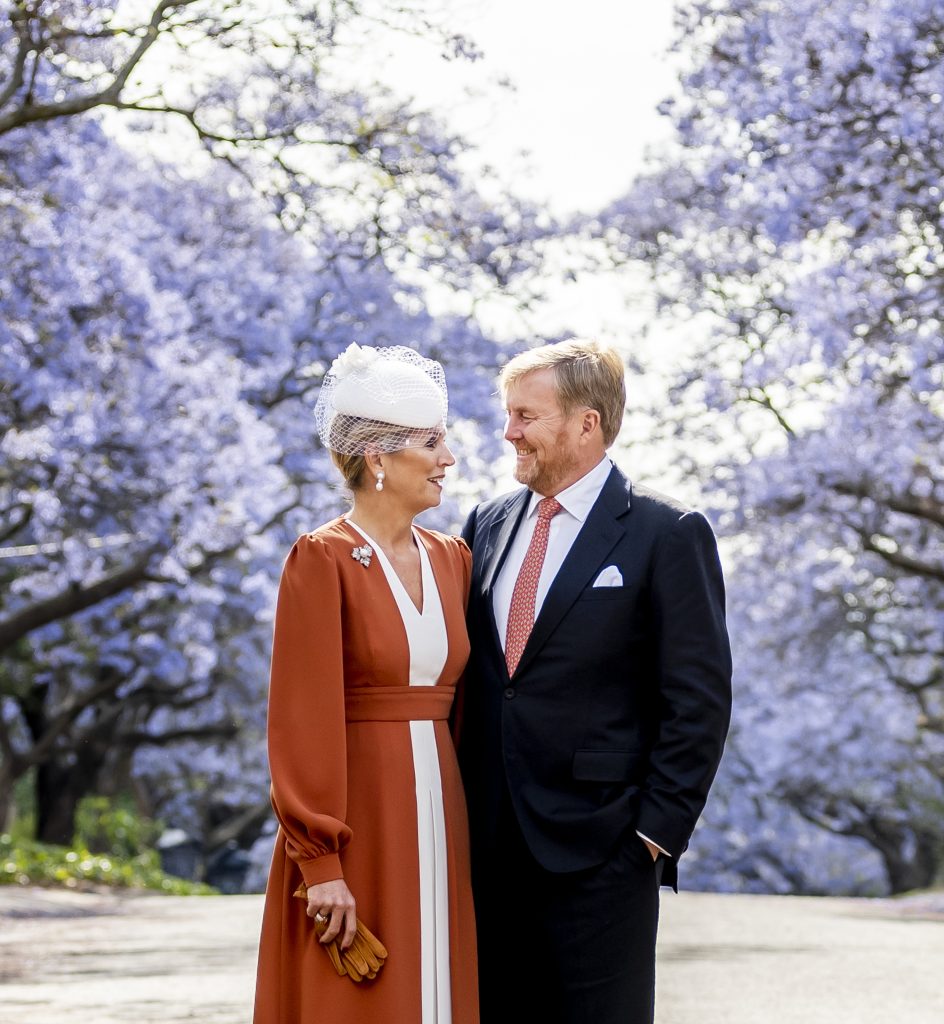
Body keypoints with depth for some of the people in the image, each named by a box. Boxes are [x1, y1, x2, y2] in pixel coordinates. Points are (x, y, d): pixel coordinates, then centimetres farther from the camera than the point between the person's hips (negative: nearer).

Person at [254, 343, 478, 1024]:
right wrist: (320, 862, -17)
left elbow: (469, 696, 12)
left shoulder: (452, 559, 10)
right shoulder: (323, 559, -9)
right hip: (356, 816, -6)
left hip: (439, 810, 6)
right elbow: (302, 719, -13)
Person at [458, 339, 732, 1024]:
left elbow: (699, 702, -8)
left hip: (598, 849, -5)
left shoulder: (667, 536, -6)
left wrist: (657, 831, -12)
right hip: (487, 845, 5)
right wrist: (455, 807, 9)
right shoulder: (489, 525, 12)